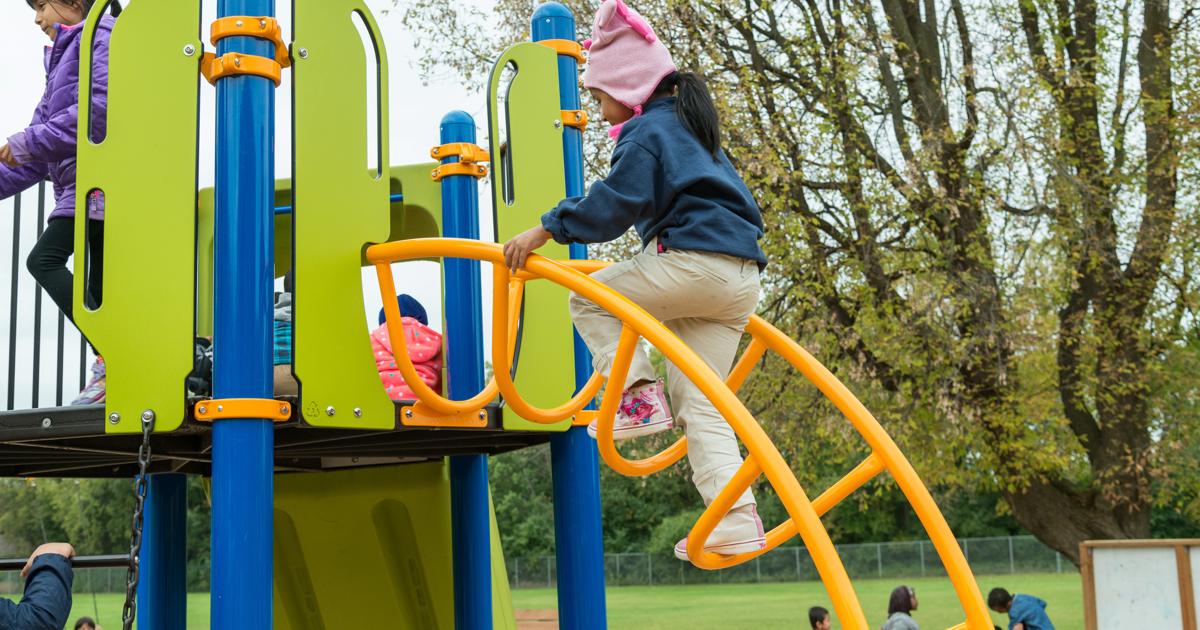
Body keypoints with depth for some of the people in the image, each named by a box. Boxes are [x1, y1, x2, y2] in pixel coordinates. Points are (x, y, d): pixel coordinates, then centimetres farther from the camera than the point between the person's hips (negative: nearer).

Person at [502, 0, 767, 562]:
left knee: (589, 300, 9)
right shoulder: (690, 126, 28)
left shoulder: (646, 131, -2)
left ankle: (640, 395, -4)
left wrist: (545, 230, -15)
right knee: (700, 402, 8)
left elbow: (616, 202, -17)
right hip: (740, 279, 9)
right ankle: (737, 520, 0)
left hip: (692, 261, -9)